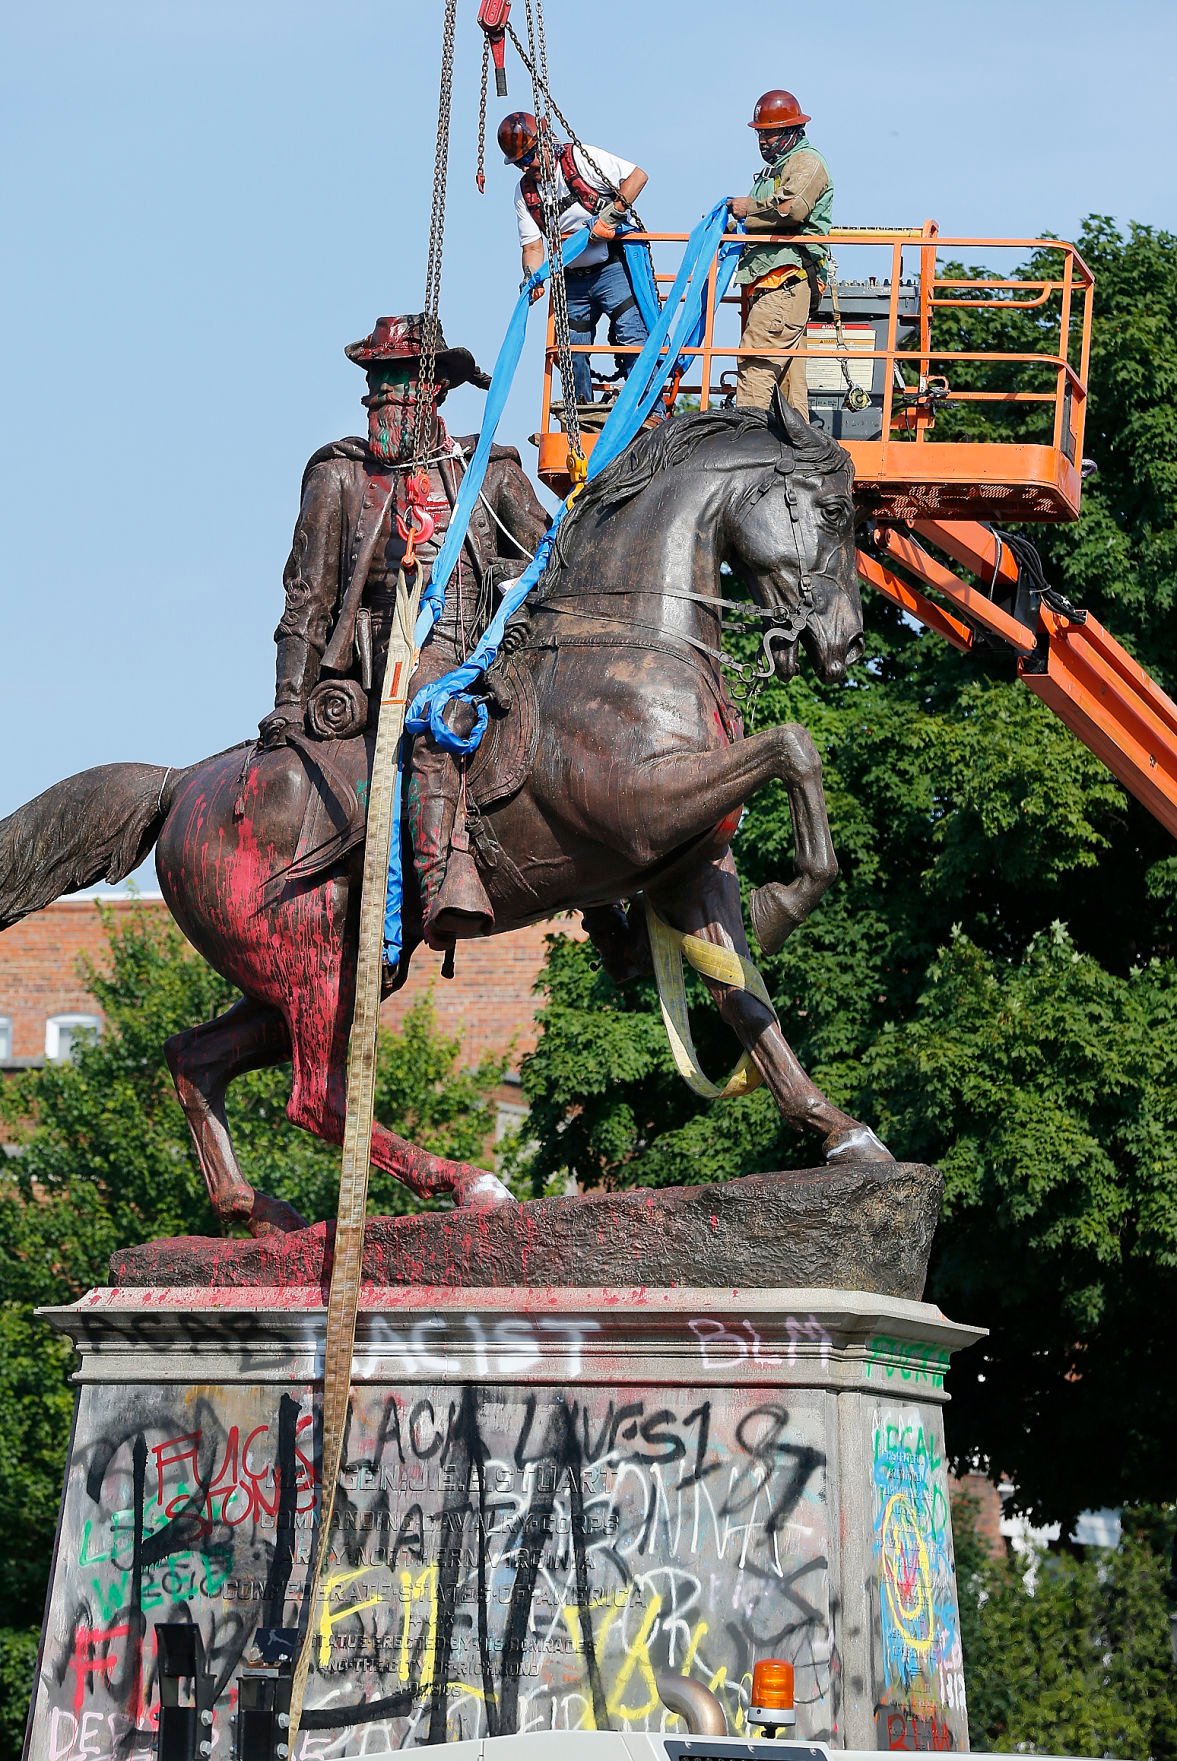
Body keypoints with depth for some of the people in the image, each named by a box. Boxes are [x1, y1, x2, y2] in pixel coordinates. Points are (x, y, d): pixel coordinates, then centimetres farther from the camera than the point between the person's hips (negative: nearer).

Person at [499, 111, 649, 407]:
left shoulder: (581, 159, -10)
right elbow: (533, 246, -1)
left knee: (631, 336, -15)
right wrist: (533, 277, -21)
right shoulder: (524, 193, 5)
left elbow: (637, 176, -12)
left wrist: (612, 214, -21)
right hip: (572, 280, 6)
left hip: (612, 268, -6)